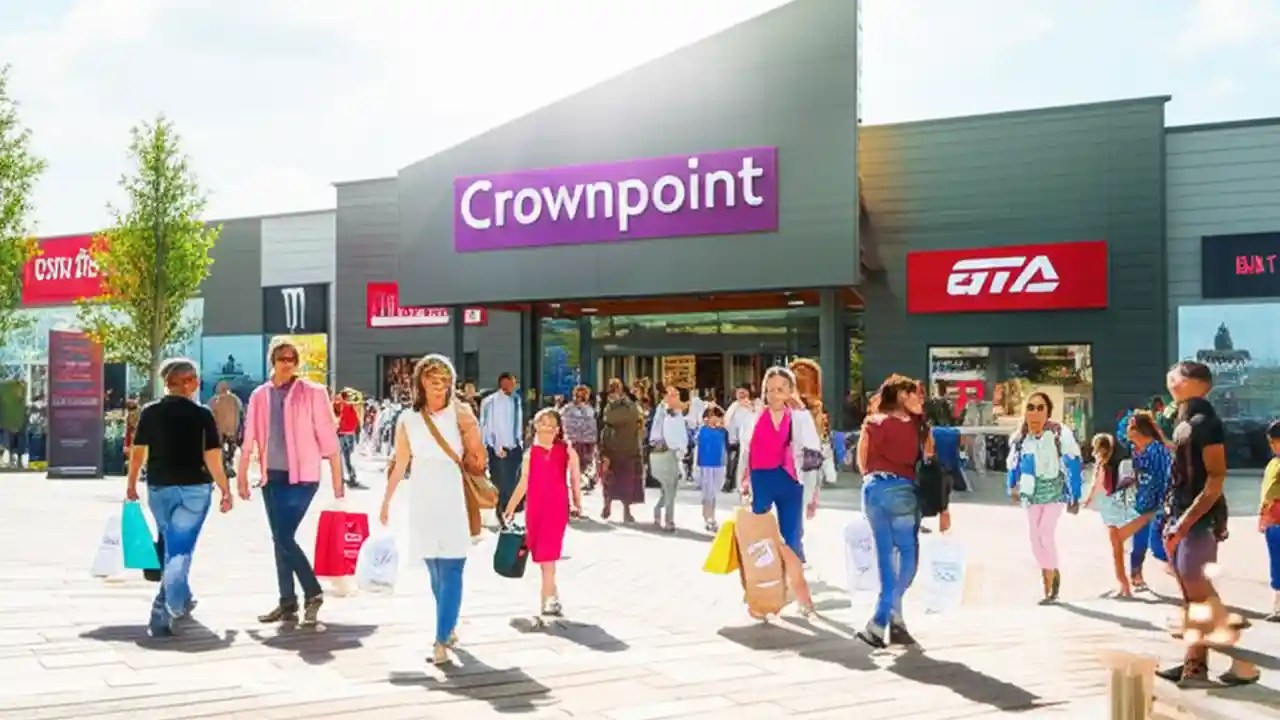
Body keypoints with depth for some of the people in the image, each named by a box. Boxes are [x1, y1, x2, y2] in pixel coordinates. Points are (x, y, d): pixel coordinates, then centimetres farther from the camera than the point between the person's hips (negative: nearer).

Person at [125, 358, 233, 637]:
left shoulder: (149, 412, -1)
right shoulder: (202, 415, -8)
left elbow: (137, 452, 0)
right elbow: (213, 459, -11)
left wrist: (131, 484, 13)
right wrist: (225, 490, -2)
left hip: (159, 489, 4)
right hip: (194, 489, -4)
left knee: (170, 546, 22)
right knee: (181, 550, -3)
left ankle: (181, 601, 38)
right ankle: (162, 615, -16)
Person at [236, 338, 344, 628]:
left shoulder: (313, 393, -6)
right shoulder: (260, 396, 6)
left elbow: (328, 438, -7)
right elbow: (250, 439, 12)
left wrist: (337, 479, -8)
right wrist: (242, 475, 12)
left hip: (302, 476, -5)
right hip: (272, 476, 5)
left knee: (284, 537, -12)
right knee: (279, 540, 9)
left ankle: (313, 594, 3)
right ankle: (287, 603, 18)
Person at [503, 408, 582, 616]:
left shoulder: (567, 451, 0)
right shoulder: (531, 453, 6)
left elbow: (575, 478, 4)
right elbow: (523, 484, 8)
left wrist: (577, 503, 2)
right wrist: (510, 508, 5)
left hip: (557, 507, -3)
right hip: (535, 507, 3)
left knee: (548, 553, -8)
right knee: (541, 553, 8)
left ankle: (547, 601, -7)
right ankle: (553, 595, 21)